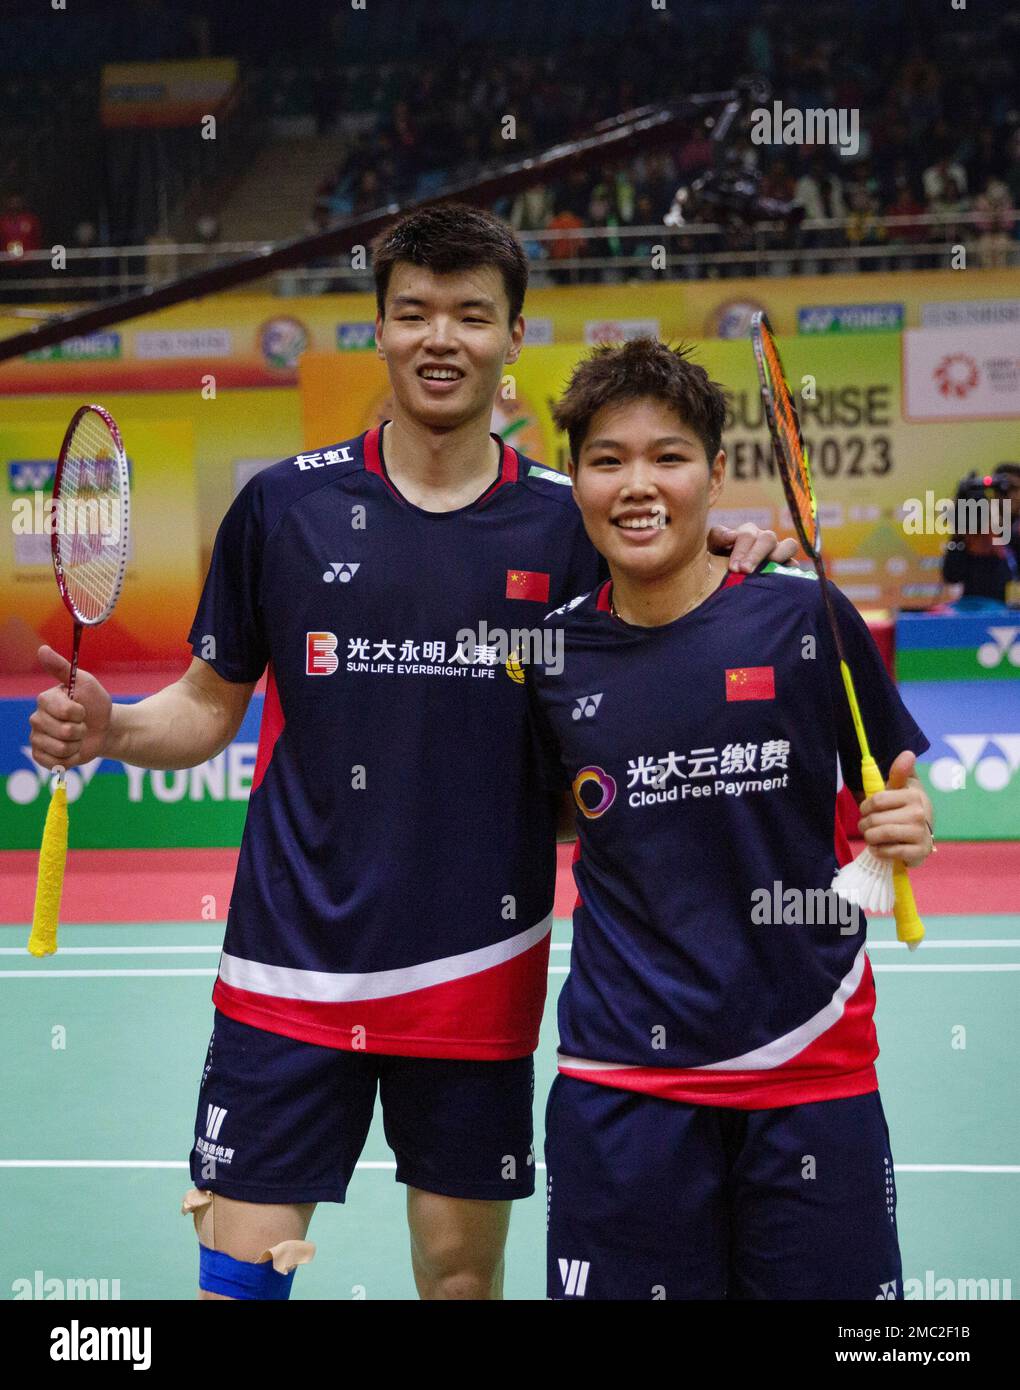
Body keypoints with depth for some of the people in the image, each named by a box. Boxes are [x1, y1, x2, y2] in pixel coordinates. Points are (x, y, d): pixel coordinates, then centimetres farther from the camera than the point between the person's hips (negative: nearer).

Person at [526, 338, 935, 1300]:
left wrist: (908, 828, -14)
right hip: (620, 1073, 1)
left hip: (809, 1061, -1)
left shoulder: (804, 617, -5)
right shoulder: (554, 651, 1)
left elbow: (892, 791, 5)